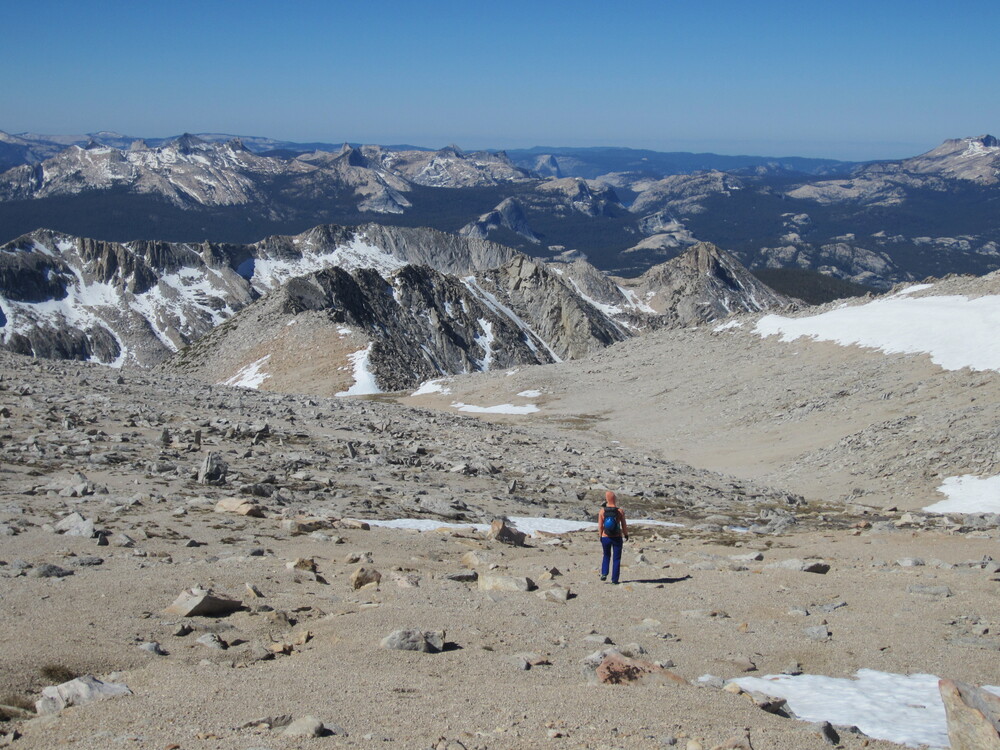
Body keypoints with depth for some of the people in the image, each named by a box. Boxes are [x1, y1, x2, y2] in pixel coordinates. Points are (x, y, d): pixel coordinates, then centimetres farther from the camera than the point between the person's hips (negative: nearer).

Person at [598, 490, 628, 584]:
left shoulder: (602, 511, -6)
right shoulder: (620, 511, -10)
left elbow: (600, 526, -3)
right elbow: (624, 525, -5)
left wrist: (601, 536, 10)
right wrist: (626, 535, 9)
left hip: (605, 537, 2)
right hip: (617, 537, -2)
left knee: (606, 556, 22)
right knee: (616, 558, 8)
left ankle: (604, 573, 6)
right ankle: (614, 579, 6)